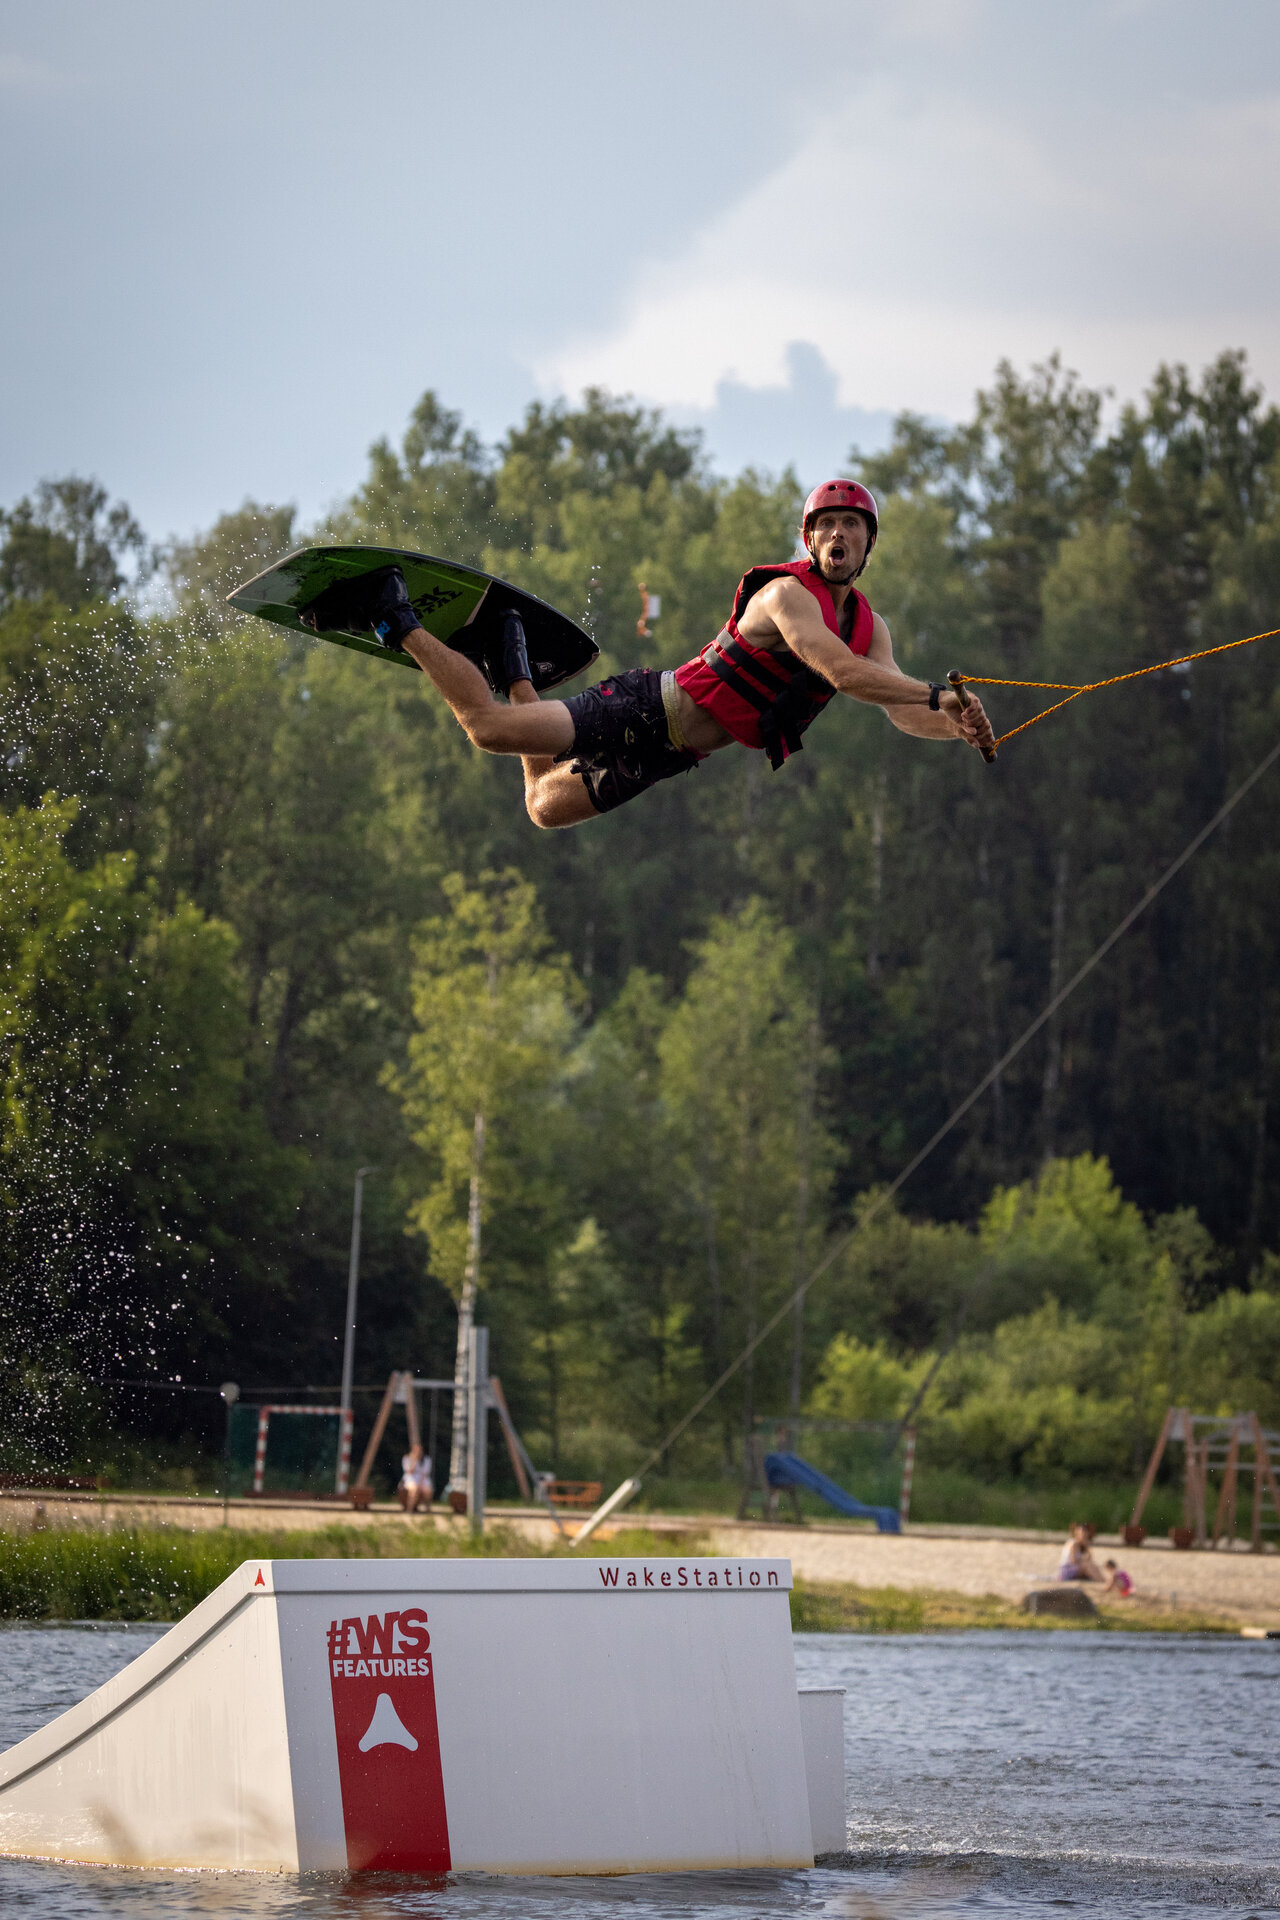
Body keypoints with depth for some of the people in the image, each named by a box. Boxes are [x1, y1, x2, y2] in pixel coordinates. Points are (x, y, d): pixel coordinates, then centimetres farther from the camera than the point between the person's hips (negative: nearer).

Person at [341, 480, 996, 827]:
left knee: (546, 806, 18)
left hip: (673, 753, 8)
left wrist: (960, 729, -22)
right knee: (489, 728, -13)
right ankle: (400, 624, 9)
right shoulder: (788, 594, -21)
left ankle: (512, 671, 35)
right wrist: (936, 693, -40)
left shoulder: (868, 626, 6)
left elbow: (901, 711, -2)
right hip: (651, 710, -8)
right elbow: (840, 672, -37)